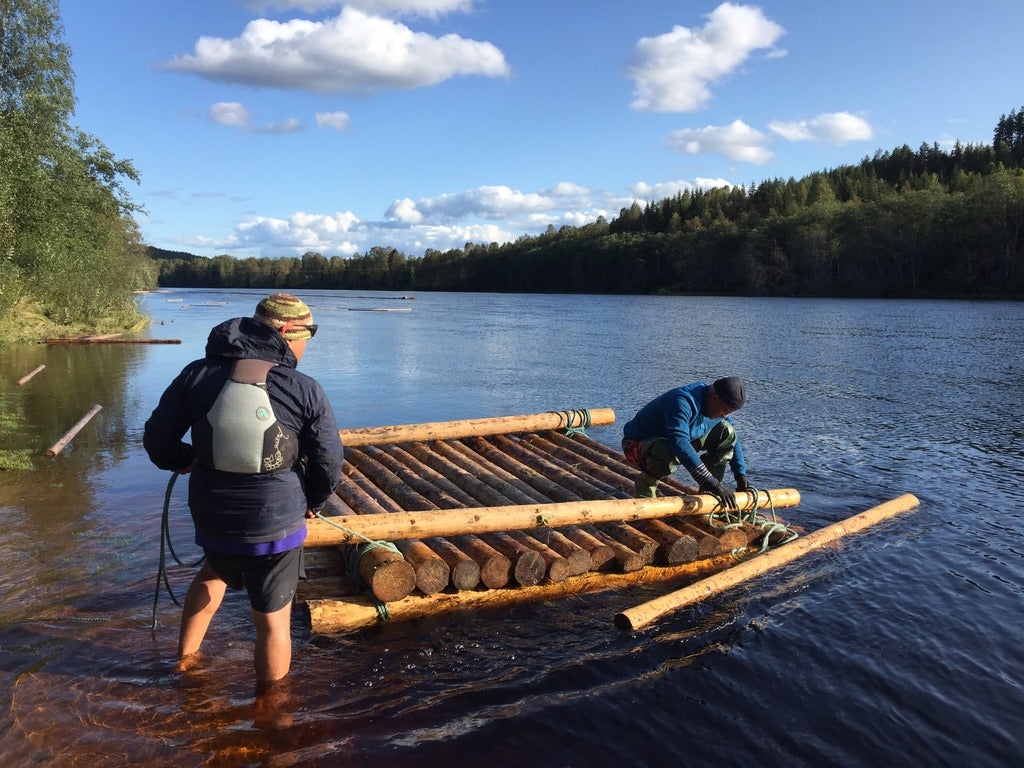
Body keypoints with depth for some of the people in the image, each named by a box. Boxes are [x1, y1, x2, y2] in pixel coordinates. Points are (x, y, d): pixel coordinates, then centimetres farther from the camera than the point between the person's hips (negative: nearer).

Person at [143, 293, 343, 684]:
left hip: (212, 516, 4)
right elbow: (329, 462, -7)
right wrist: (311, 502, 13)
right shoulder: (306, 390, -13)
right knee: (273, 619, 11)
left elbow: (156, 439, 1)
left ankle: (185, 656, 46)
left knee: (215, 571, 36)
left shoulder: (198, 374, -5)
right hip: (276, 523, -4)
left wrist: (186, 461, 23)